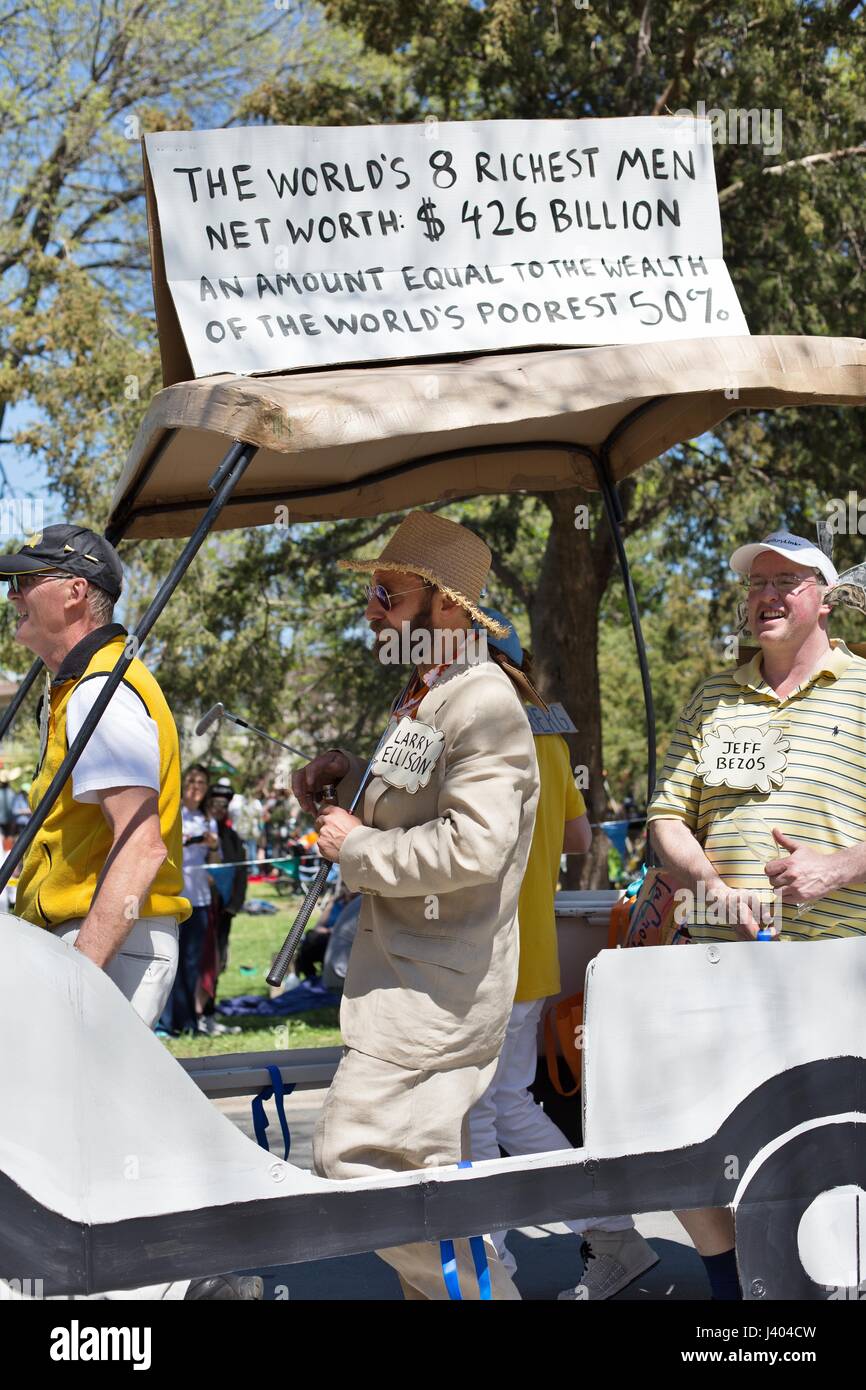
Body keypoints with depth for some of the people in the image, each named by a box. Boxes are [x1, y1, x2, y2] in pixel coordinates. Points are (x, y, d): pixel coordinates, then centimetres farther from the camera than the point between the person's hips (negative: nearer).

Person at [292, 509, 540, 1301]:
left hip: (435, 990, -10)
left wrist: (357, 846, -18)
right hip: (419, 977, 10)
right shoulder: (425, 701, 14)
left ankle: (470, 1288, 4)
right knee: (420, 1165, 18)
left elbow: (472, 847, -30)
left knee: (355, 1157, -10)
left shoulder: (484, 707, -19)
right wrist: (349, 777, 9)